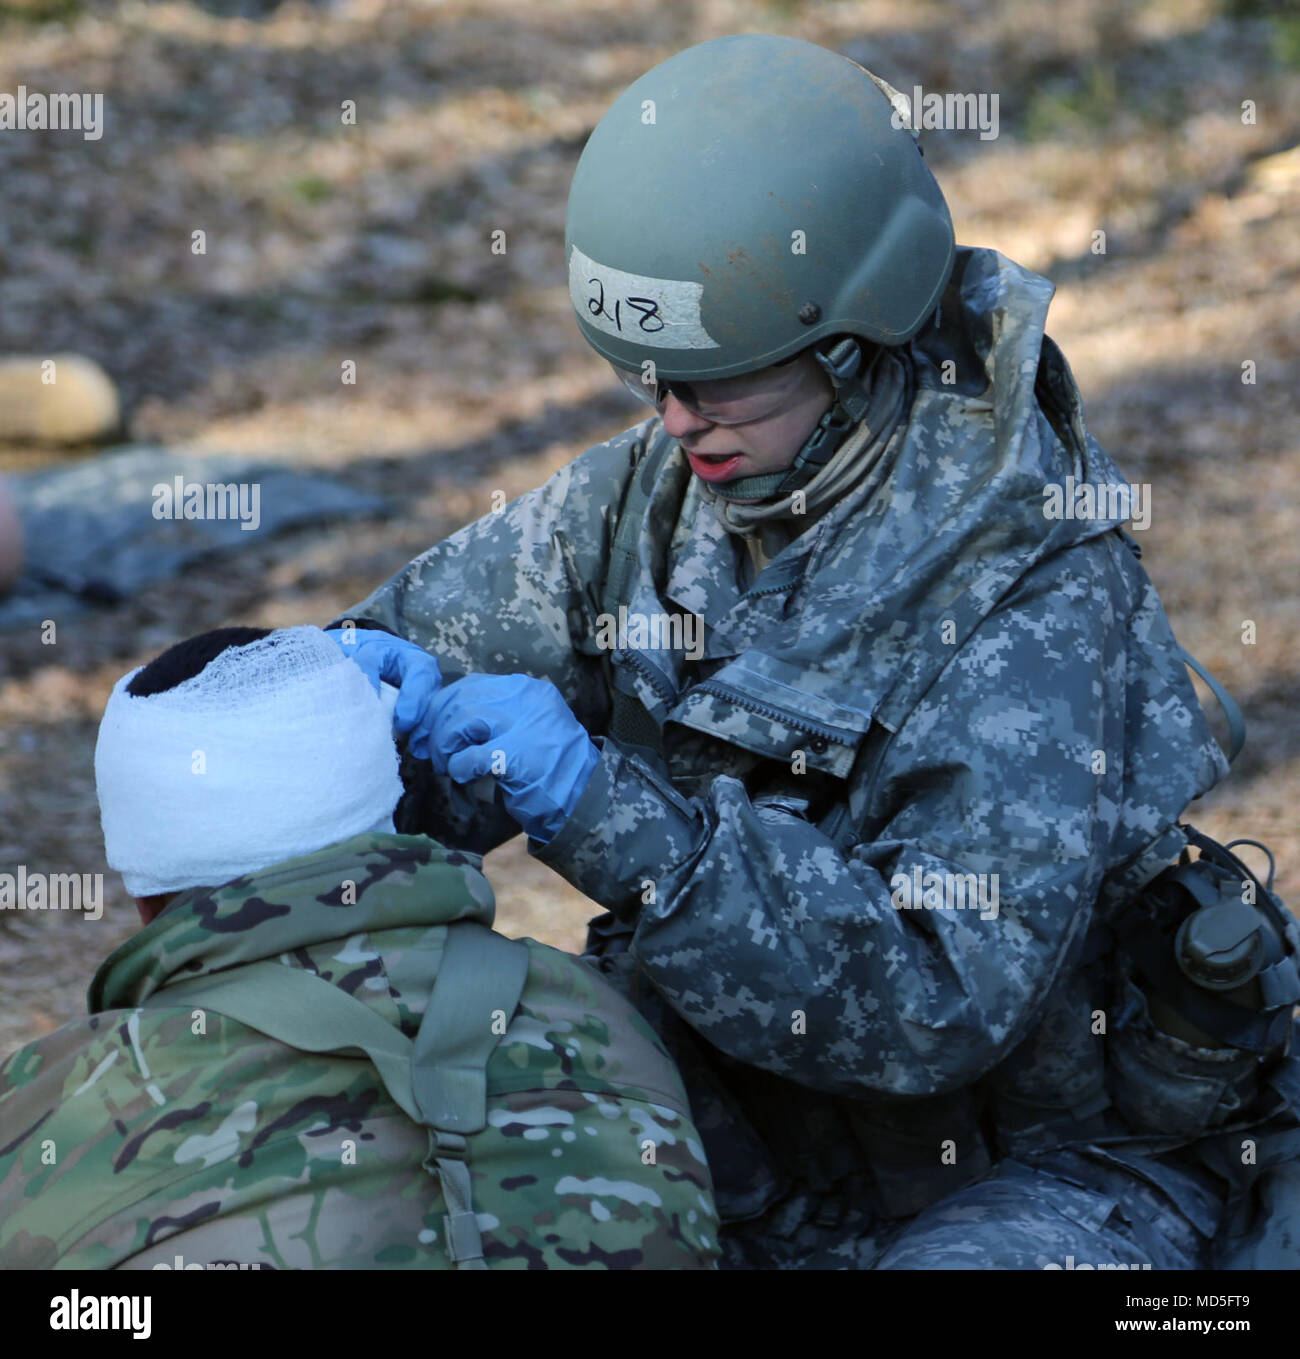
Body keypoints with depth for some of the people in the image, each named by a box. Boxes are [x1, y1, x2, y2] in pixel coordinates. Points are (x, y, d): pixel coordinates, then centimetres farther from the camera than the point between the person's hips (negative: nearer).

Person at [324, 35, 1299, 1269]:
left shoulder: (1033, 604, -24)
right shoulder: (651, 495, -5)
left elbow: (939, 1004, -31)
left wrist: (609, 813, -37)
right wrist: (366, 691, -19)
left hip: (1044, 1169, -5)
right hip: (764, 1139, 5)